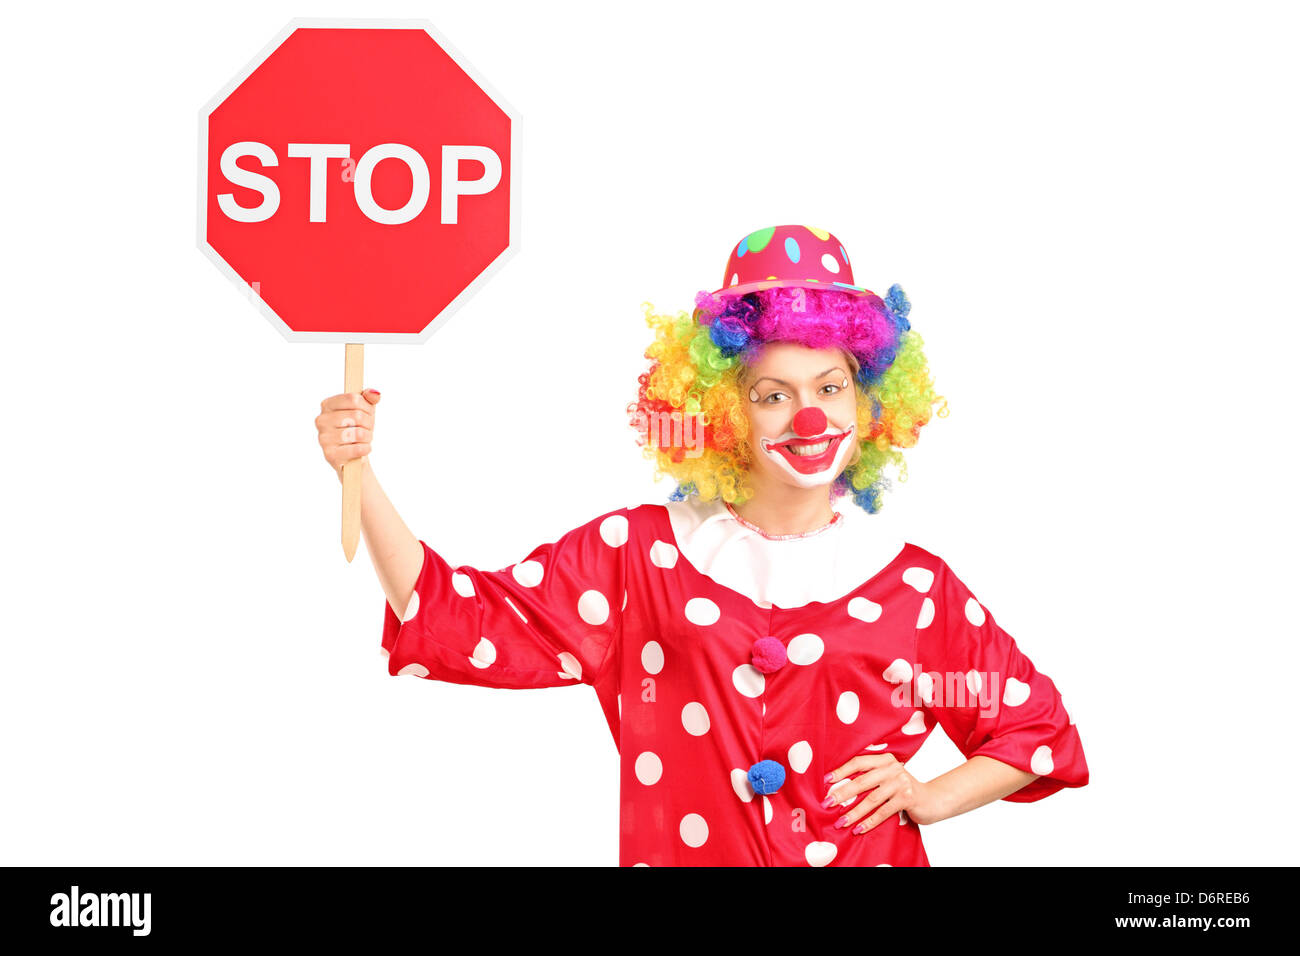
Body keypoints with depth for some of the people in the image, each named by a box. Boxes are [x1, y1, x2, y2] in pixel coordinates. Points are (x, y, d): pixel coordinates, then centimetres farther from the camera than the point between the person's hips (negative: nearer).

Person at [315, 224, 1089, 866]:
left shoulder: (916, 585, 0)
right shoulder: (639, 555, 0)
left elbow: (1036, 728, 11)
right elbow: (457, 616, -7)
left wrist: (929, 799, -2)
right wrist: (359, 474, -15)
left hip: (866, 853, 0)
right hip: (681, 852, 0)